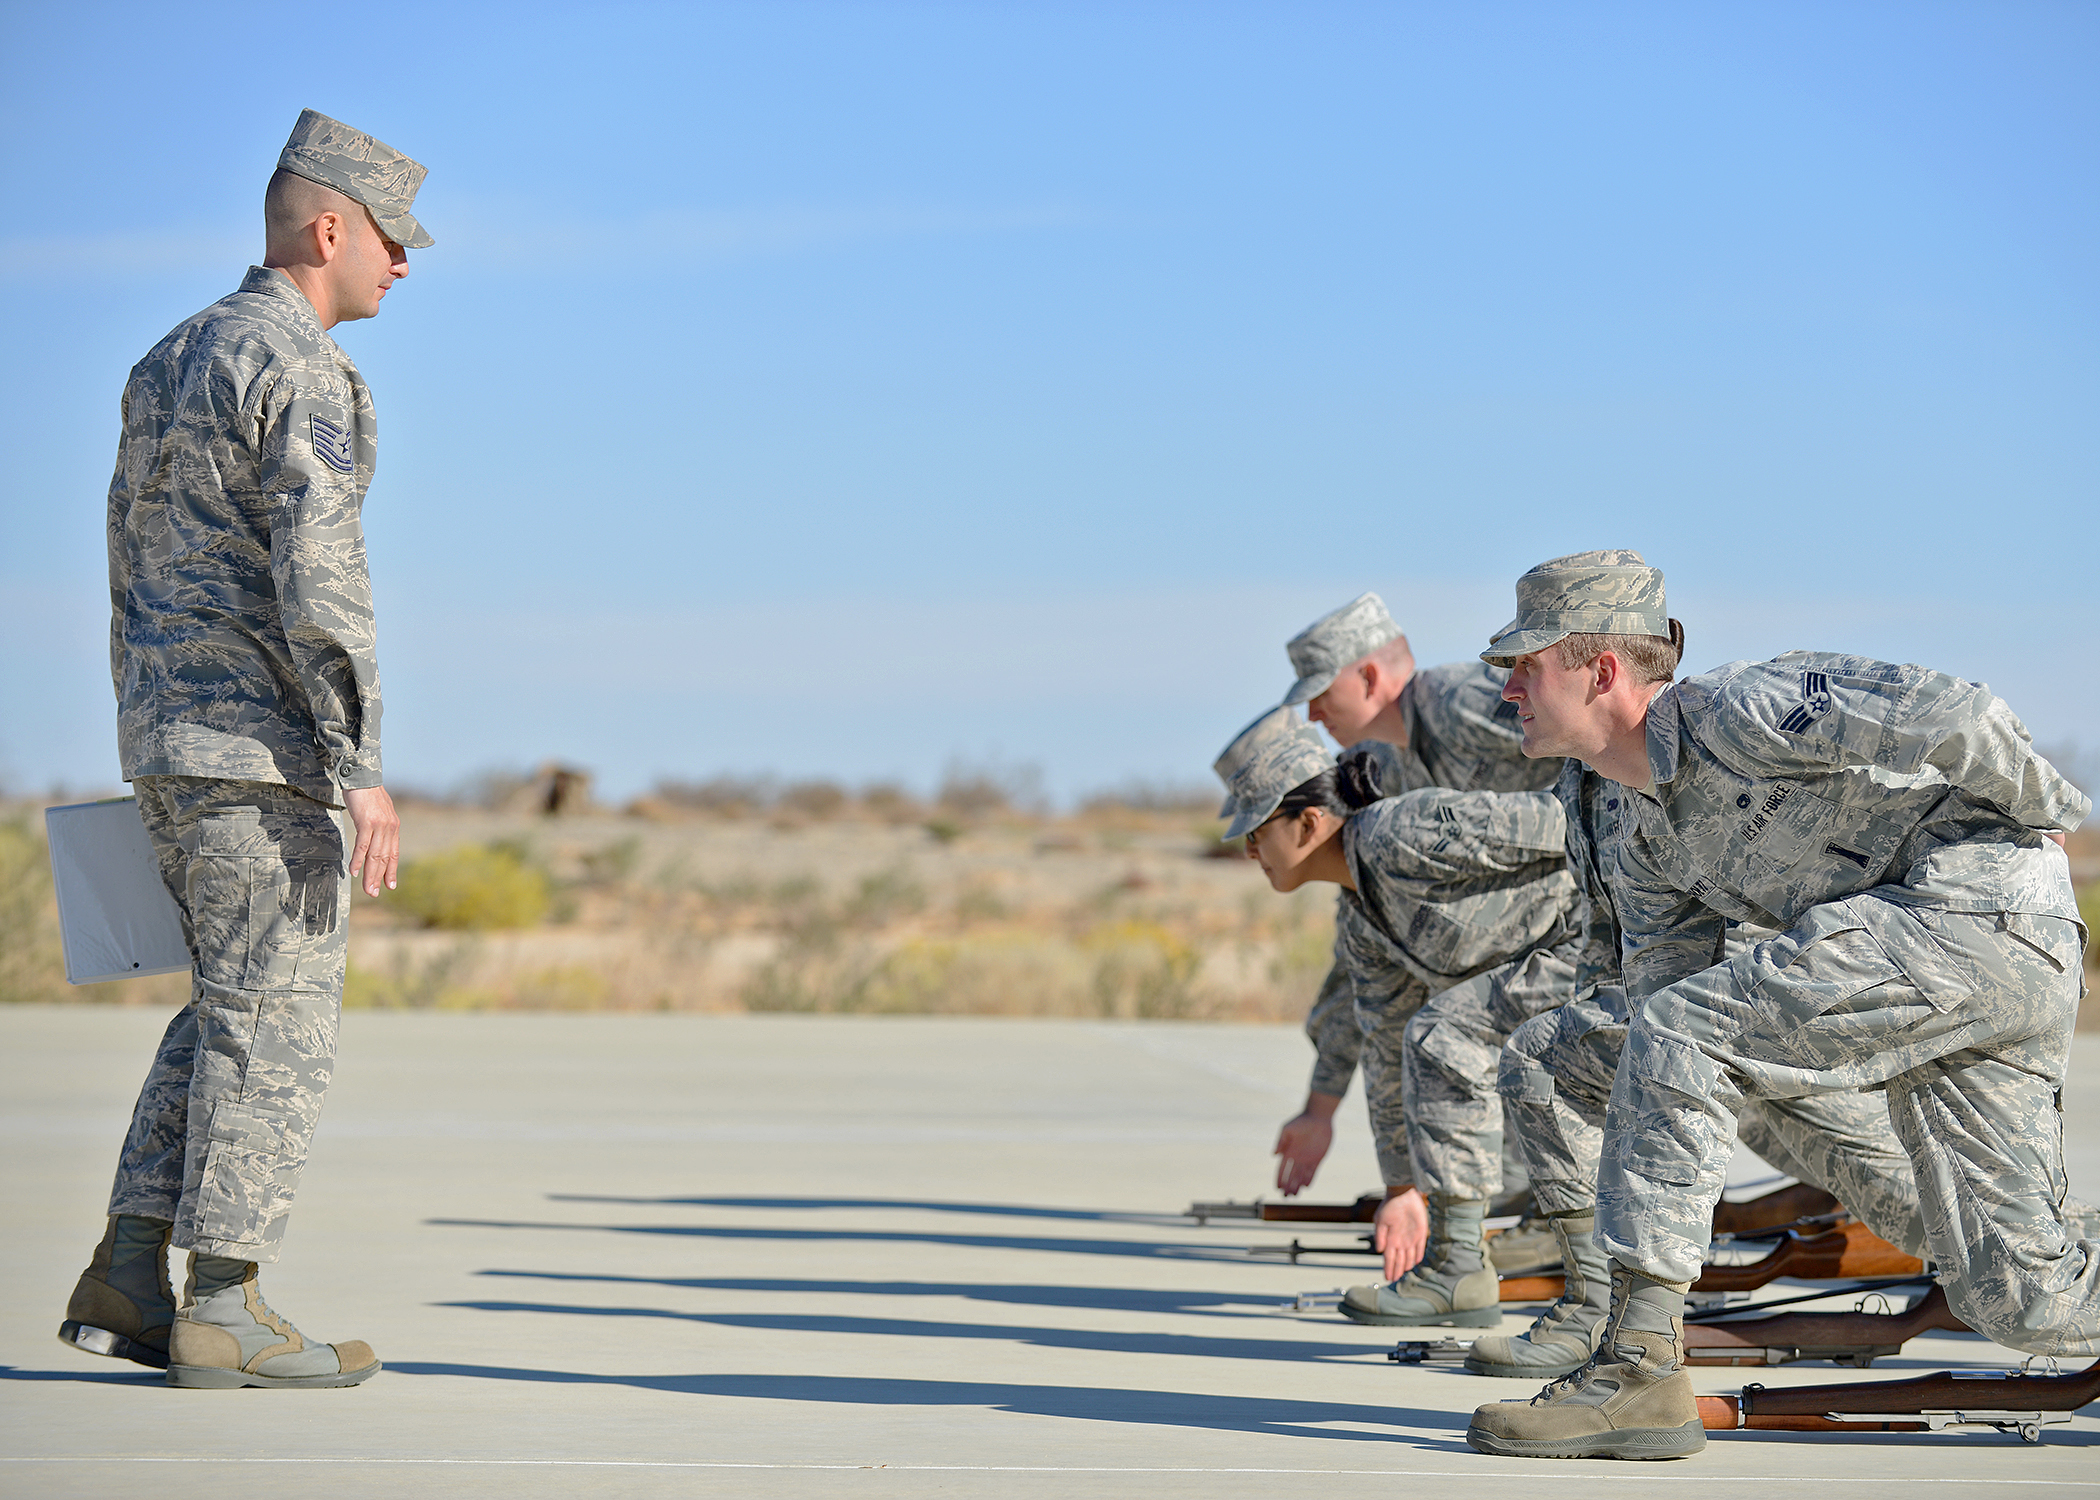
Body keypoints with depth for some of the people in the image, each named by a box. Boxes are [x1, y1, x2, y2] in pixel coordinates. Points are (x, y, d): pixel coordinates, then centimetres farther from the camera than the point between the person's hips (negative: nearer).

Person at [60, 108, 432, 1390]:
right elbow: (317, 578, -21)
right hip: (263, 748, -9)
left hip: (173, 749, 9)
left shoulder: (170, 362, 17)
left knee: (232, 1011, 14)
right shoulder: (302, 373, -13)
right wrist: (363, 770, -20)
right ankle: (223, 1310, -3)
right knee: (275, 1020, -4)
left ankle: (126, 1282, 10)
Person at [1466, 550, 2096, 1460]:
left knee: (1675, 1034, -14)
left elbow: (1952, 716, -18)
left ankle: (1641, 1374, -14)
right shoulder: (1644, 846, 18)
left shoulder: (1733, 713, -11)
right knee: (2014, 1297, 7)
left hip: (1981, 903, -10)